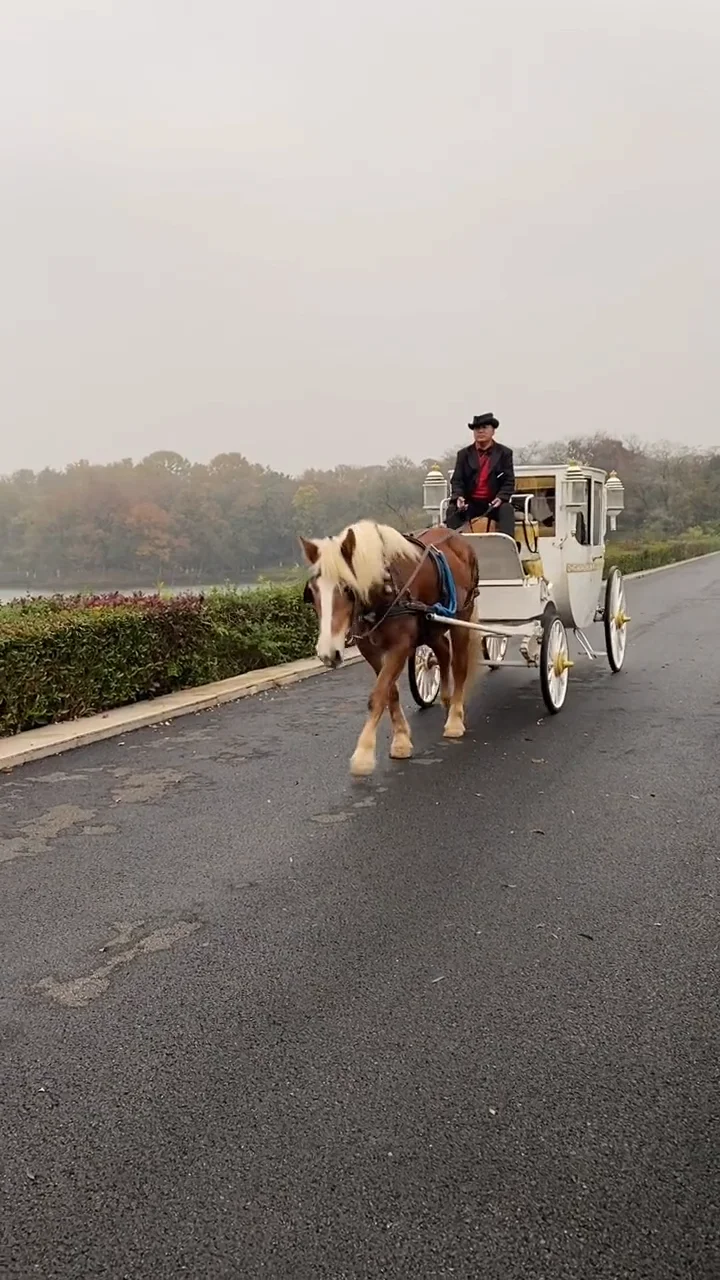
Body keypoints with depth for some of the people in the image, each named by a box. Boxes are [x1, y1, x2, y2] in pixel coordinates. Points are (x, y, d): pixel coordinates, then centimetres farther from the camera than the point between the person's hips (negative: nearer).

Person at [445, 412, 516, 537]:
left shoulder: (504, 453, 7)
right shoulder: (464, 454, 11)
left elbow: (509, 481, 1)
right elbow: (457, 480, 4)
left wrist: (501, 498, -20)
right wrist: (458, 496, -19)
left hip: (494, 503, -1)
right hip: (469, 504, 2)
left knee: (507, 509, -31)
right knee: (452, 510, -26)